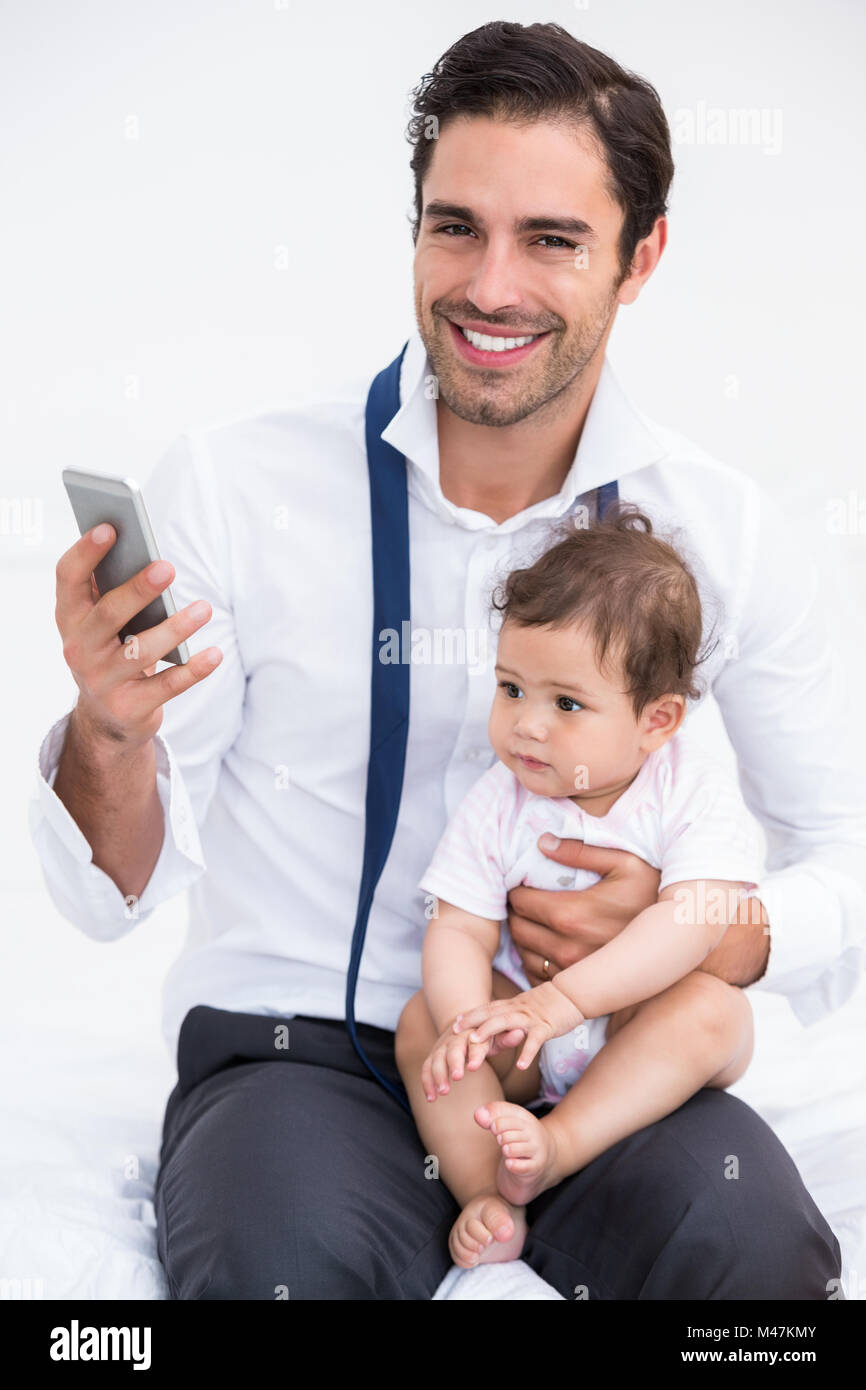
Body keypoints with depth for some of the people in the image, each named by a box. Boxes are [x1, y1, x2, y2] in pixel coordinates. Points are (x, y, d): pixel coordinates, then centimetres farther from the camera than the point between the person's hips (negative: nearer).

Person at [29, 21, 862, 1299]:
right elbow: (116, 896, -6)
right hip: (299, 1047, -2)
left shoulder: (723, 533, -2)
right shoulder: (227, 489, -8)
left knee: (752, 1239, -28)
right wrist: (110, 736, -28)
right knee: (288, 1252, -34)